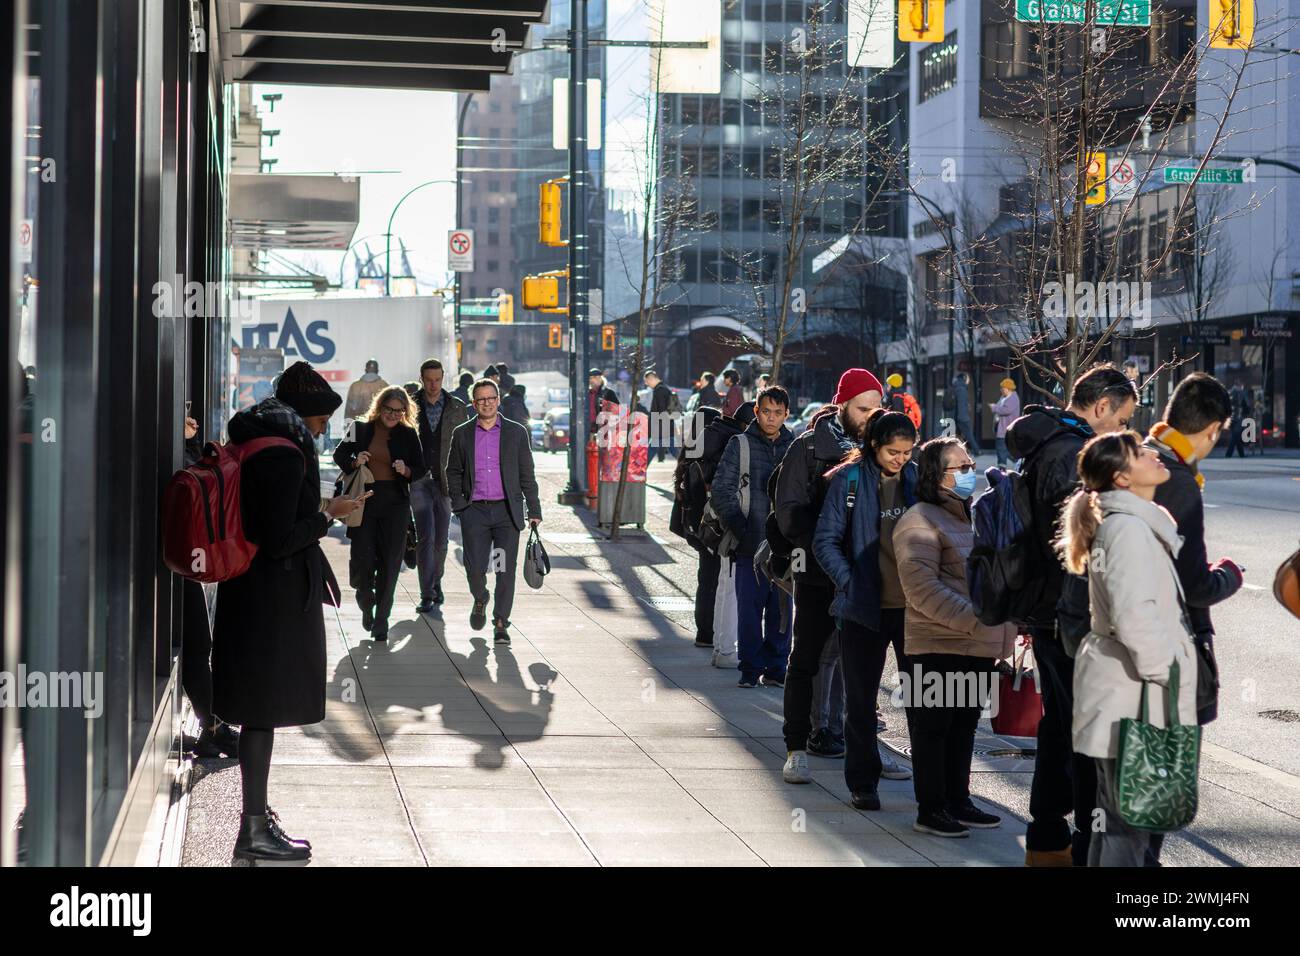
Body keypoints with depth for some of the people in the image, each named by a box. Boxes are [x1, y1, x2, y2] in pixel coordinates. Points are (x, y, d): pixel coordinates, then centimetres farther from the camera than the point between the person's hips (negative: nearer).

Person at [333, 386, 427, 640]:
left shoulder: (408, 434, 3)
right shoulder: (361, 429, 3)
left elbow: (421, 469, 6)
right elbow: (339, 455, 12)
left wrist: (406, 470, -15)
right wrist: (354, 462, -9)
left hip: (395, 504, 0)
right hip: (364, 500, 0)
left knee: (390, 563, 0)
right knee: (362, 559, -5)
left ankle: (380, 622, 10)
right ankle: (366, 602, 28)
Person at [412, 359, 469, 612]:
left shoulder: (458, 408, 4)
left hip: (447, 481, 2)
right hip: (419, 480, -2)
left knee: (441, 539, 9)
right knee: (426, 536, -9)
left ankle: (436, 582, 29)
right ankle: (427, 594, -7)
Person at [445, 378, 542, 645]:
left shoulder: (516, 432, 5)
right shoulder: (462, 434, 8)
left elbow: (527, 475, 7)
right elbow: (453, 471, 15)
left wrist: (534, 510, 4)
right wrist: (458, 502, 2)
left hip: (507, 510, 0)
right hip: (475, 511, 0)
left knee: (506, 570, -3)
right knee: (475, 569, -5)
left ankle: (501, 624, 8)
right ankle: (480, 600, 27)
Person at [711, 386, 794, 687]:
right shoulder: (740, 444, 2)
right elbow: (721, 490, -1)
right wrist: (739, 527, -9)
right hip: (750, 544, -2)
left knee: (782, 609, 6)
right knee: (749, 608, -1)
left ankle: (776, 668, 15)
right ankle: (750, 669, 9)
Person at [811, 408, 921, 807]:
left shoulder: (917, 479, 5)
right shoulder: (849, 480, -4)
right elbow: (825, 540, -2)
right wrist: (849, 581, -12)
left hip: (913, 606, 2)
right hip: (864, 607, -2)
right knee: (861, 699, 7)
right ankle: (863, 781, 16)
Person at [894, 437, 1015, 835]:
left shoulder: (974, 516, 18)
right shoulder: (920, 521, -11)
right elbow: (922, 586, -20)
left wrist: (1004, 625, 15)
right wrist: (974, 619, -23)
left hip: (979, 647, 8)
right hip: (940, 648, -8)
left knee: (964, 726, 15)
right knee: (933, 727, 0)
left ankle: (958, 801, 25)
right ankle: (930, 810, 6)